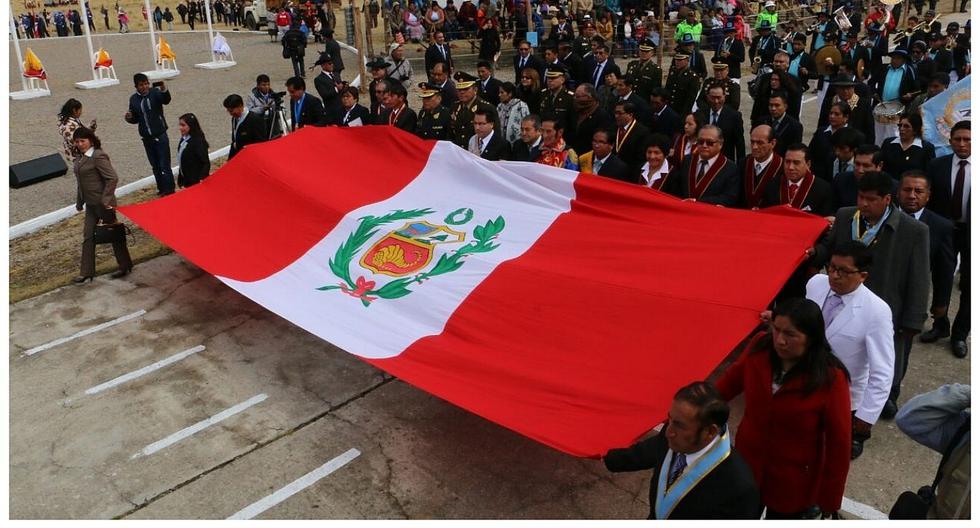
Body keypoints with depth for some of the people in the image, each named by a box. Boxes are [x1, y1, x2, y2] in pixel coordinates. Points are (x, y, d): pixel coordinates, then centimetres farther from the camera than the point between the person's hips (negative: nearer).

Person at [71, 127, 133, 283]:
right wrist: (79, 202, 19)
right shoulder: (80, 158, 9)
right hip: (91, 204, 9)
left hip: (103, 203, -9)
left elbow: (112, 178, -21)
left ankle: (125, 266, 18)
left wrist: (105, 200, -22)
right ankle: (87, 272, 14)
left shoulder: (98, 156, -17)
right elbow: (82, 182, 18)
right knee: (88, 236, 9)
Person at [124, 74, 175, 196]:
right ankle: (161, 189, 26)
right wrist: (129, 118, -8)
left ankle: (169, 190, 1)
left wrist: (164, 90, -52)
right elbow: (135, 119, 15)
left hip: (160, 135, -5)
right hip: (146, 138, 5)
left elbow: (166, 100, -31)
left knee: (164, 165, -5)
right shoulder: (133, 99, 5)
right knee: (155, 165, 14)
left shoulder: (155, 92, -8)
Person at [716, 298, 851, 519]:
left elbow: (839, 441, -14)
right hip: (747, 465, 4)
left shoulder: (830, 378, -23)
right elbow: (731, 381, 4)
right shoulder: (759, 347, -14)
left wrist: (830, 498, -8)